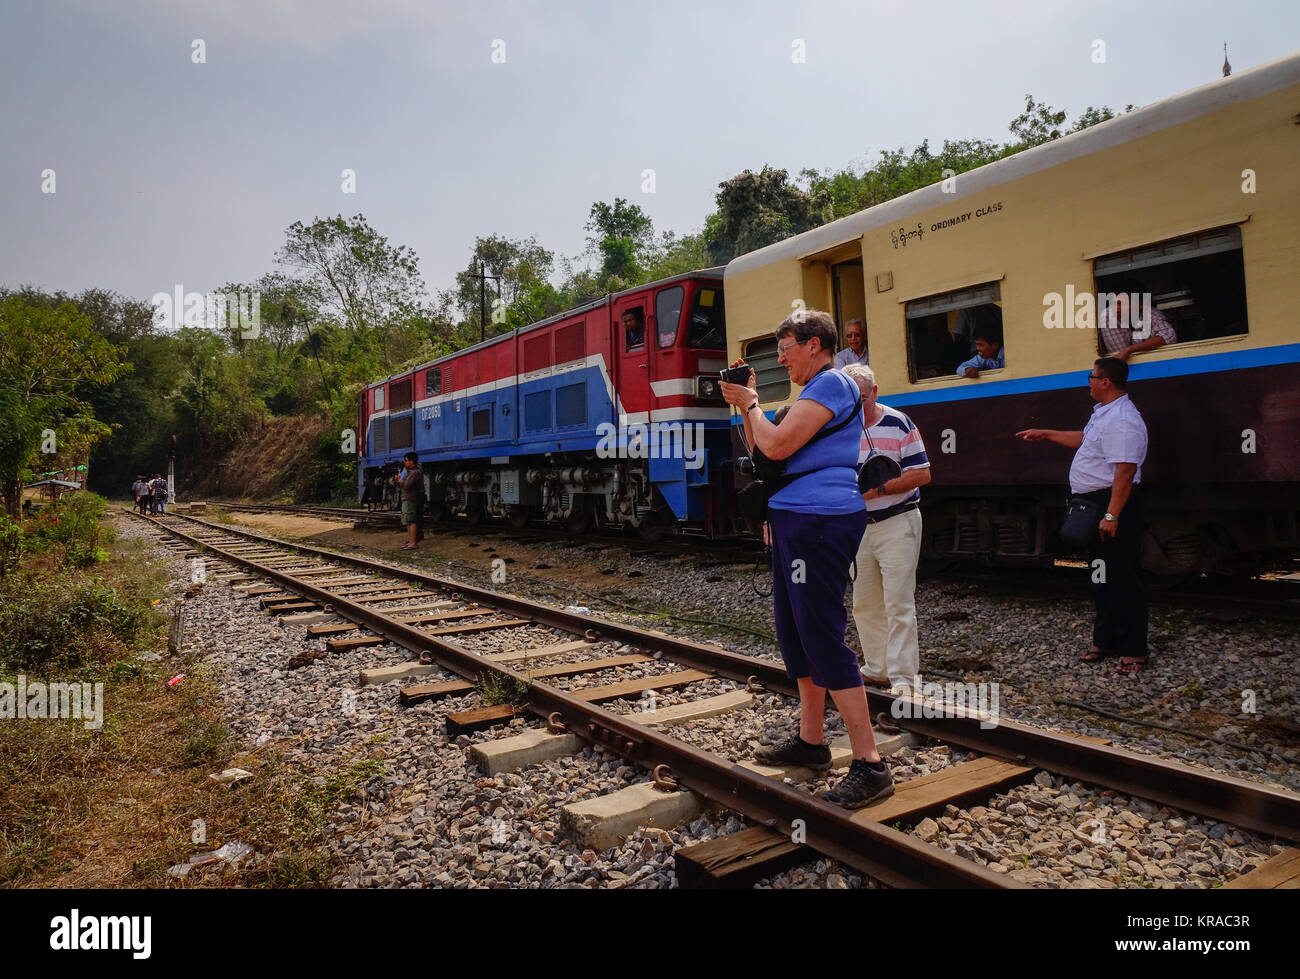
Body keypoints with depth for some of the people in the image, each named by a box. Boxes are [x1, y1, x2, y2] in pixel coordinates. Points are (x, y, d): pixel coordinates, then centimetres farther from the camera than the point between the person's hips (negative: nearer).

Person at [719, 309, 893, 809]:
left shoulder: (831, 384, -9)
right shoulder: (814, 392, 24)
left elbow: (777, 445, -20)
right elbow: (761, 451, 24)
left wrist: (750, 403, -4)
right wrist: (745, 406, 13)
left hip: (818, 521, -11)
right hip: (795, 522, 11)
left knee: (823, 638, -12)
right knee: (795, 635, 15)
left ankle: (869, 764, -6)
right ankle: (810, 740, 28)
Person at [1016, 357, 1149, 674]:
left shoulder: (1122, 420, -21)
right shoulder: (1104, 412, 14)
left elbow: (1125, 471, -27)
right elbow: (1085, 439, 34)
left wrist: (1112, 515, -28)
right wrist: (1046, 434, 38)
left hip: (1116, 505, -11)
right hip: (1095, 504, 11)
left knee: (1123, 579, -4)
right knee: (1101, 576, 17)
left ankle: (1133, 650, 4)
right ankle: (1105, 641, 28)